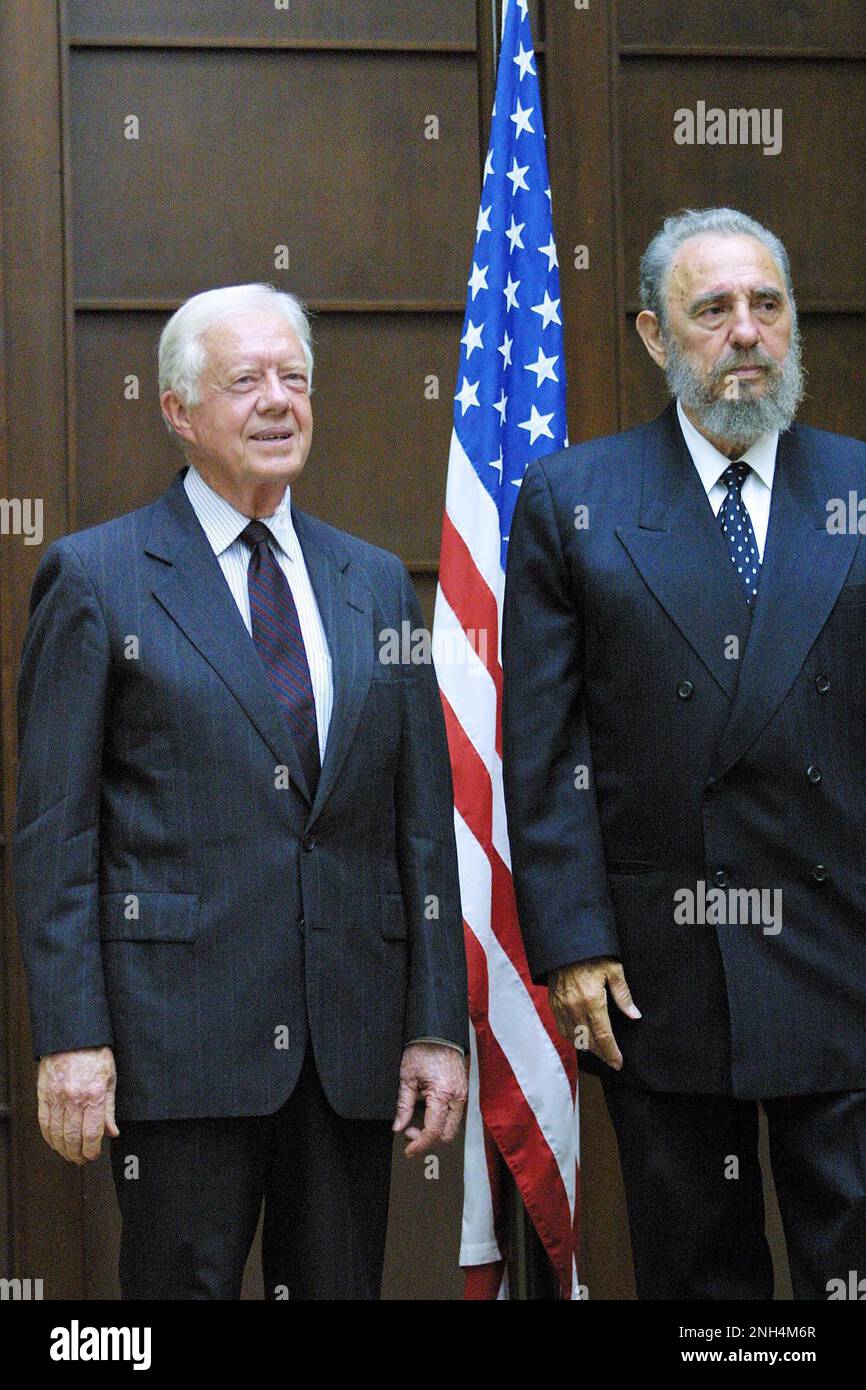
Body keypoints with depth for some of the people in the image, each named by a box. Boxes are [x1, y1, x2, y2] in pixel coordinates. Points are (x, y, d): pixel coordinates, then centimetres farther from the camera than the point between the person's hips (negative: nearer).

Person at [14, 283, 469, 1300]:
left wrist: (438, 1025, 6)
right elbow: (54, 828, -3)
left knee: (340, 1287, 9)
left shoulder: (376, 583, 14)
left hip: (353, 1040, 4)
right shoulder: (95, 577, 1)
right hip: (179, 1034, -4)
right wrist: (69, 1036, -11)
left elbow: (423, 817, 12)